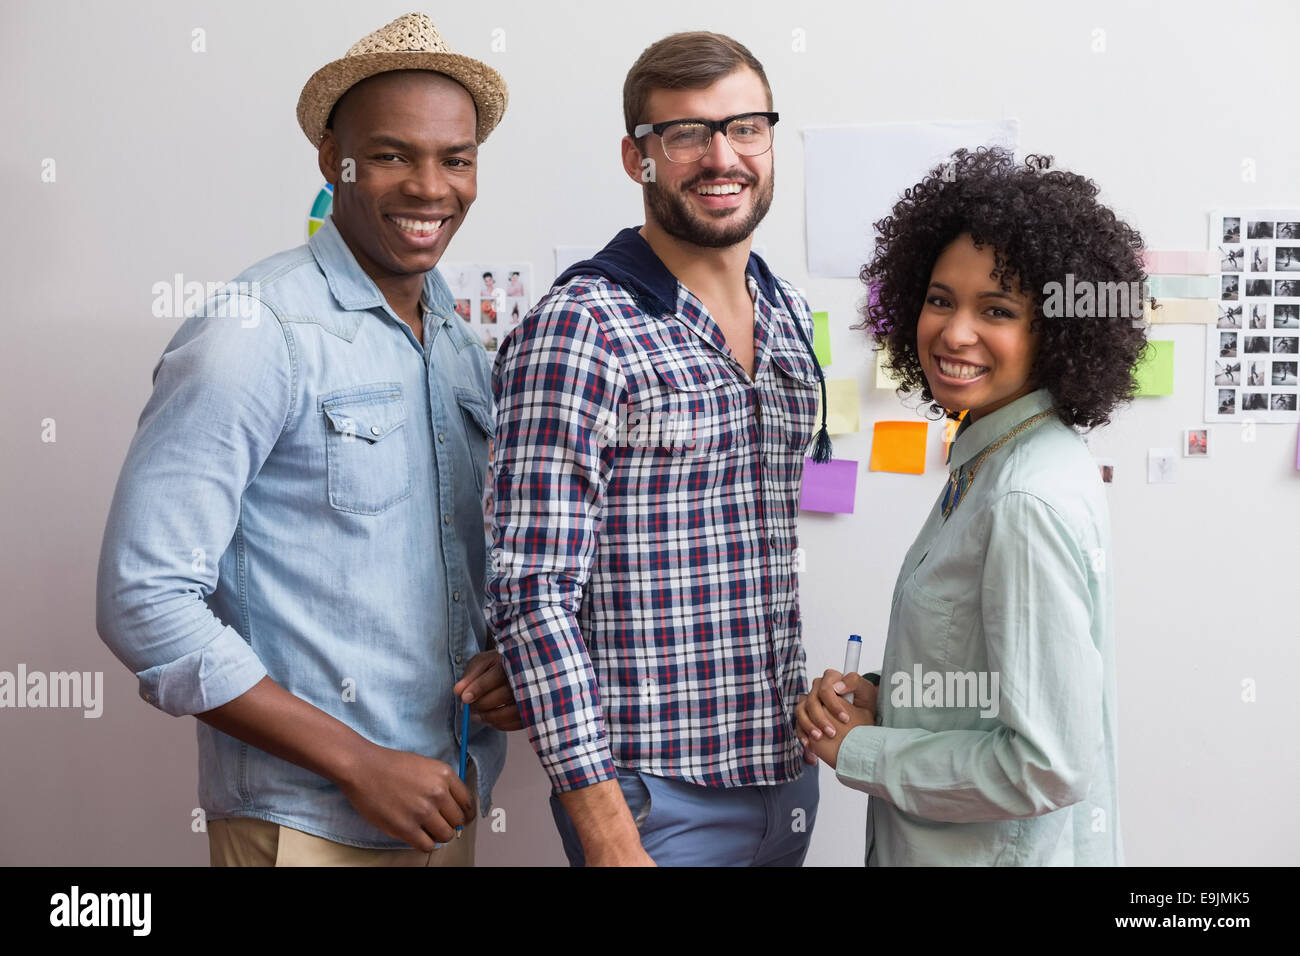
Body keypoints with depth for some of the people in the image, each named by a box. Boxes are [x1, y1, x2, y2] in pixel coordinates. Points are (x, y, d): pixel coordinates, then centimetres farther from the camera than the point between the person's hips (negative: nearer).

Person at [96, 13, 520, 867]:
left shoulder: (465, 346, 7)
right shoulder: (253, 338, -15)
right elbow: (146, 602, -18)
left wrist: (513, 658, -3)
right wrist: (362, 764, -18)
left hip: (447, 806, 7)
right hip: (306, 821, -7)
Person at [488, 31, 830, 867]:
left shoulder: (789, 316, 8)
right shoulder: (577, 333, -15)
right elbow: (536, 594, -18)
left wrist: (812, 702, 15)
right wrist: (607, 832, -20)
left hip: (787, 778, 7)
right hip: (655, 798, -7)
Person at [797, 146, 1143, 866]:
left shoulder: (1031, 502, -25)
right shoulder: (989, 457, 3)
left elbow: (1048, 766, -26)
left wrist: (858, 752, -16)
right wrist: (877, 696, -4)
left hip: (1011, 848, -8)